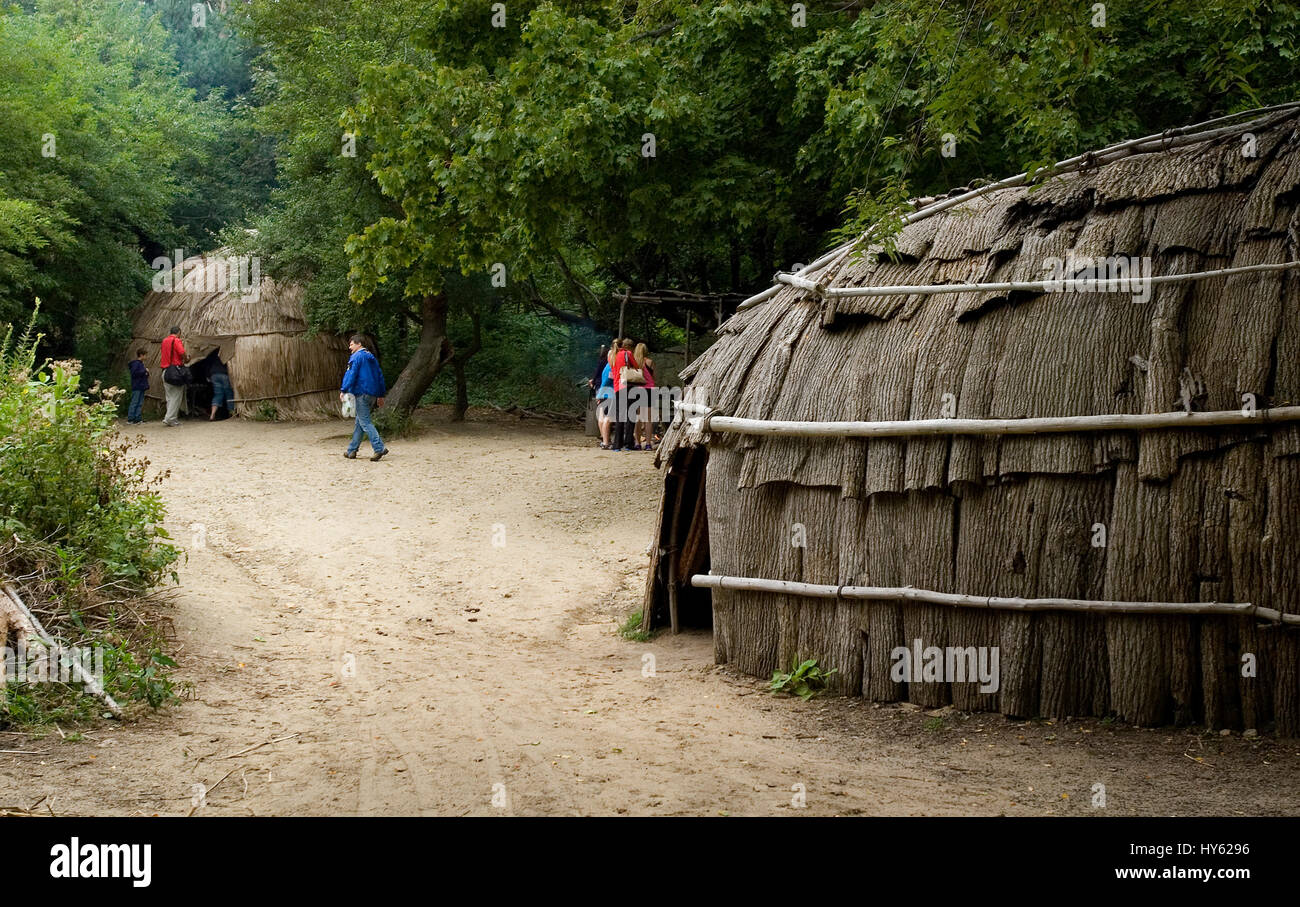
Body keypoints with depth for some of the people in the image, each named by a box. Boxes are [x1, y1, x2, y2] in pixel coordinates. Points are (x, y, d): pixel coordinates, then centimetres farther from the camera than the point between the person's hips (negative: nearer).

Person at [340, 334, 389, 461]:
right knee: (360, 422, 15)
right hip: (373, 393, 9)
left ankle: (379, 448, -21)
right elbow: (380, 376, 22)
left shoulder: (356, 357, -7)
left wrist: (343, 390, -20)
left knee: (365, 422, -9)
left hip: (362, 393, -9)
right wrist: (381, 395, 26)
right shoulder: (371, 357, 19)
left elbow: (351, 374, -18)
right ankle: (352, 451, 19)